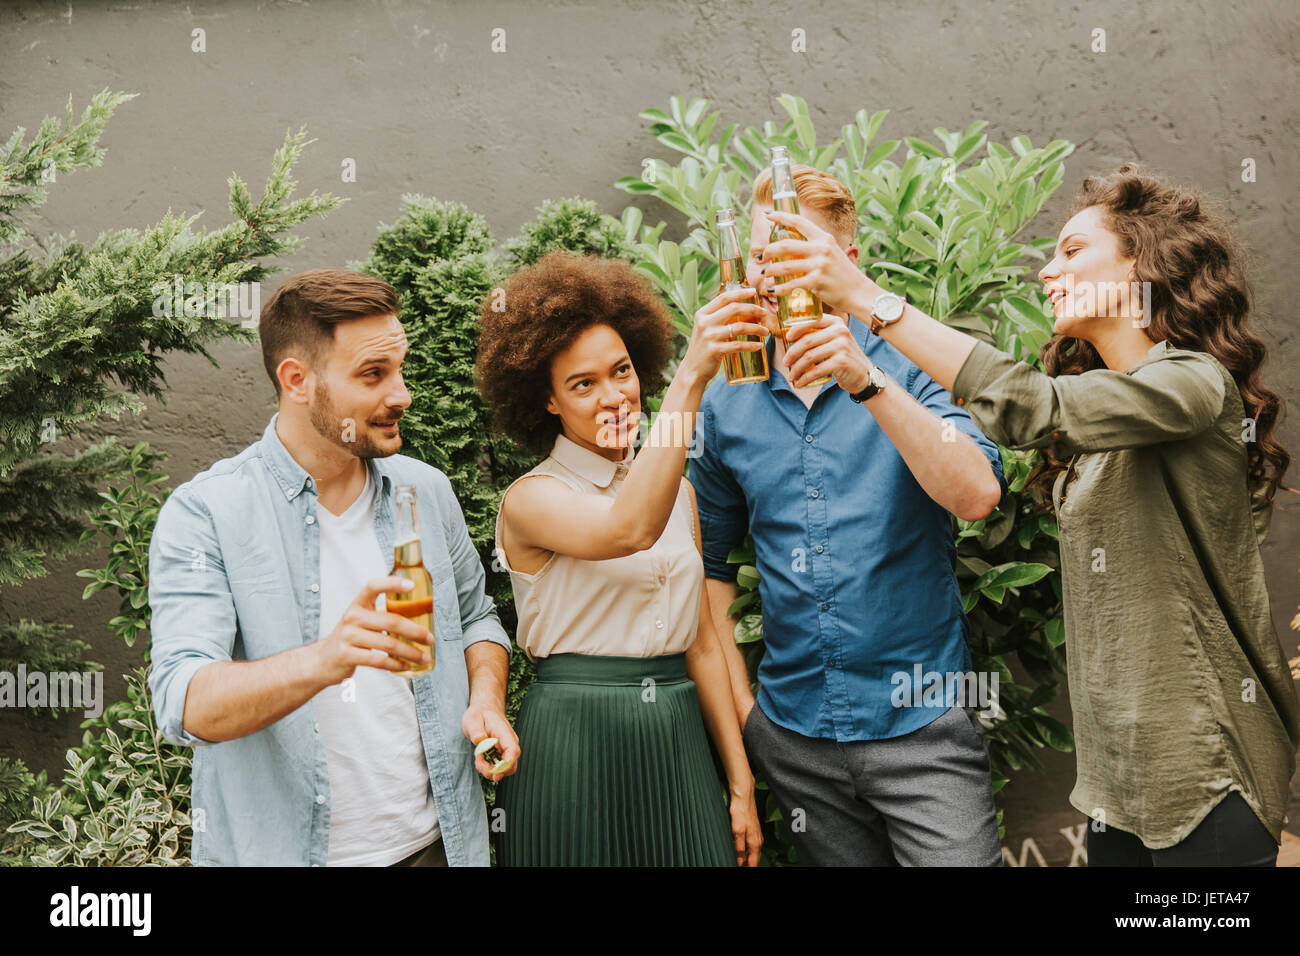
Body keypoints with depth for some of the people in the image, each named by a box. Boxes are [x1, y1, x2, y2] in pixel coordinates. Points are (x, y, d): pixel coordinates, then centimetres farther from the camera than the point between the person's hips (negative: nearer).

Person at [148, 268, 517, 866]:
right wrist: (322, 661, -40)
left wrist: (486, 702, -7)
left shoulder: (425, 490, 0)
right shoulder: (204, 513, -14)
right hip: (278, 848, -3)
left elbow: (475, 617, 12)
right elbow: (185, 704, -23)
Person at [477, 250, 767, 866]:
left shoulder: (677, 490, 9)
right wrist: (690, 378, -35)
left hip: (677, 744, 5)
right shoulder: (531, 498, -9)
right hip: (573, 746, -5)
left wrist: (740, 784, 9)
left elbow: (702, 642, 11)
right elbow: (629, 531, -31)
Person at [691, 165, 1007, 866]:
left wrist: (866, 380, -30)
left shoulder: (909, 369, -4)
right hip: (795, 734, 3)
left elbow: (977, 495, -20)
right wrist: (740, 703, 6)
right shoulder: (726, 405, 4)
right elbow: (712, 562, 12)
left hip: (923, 725, -2)